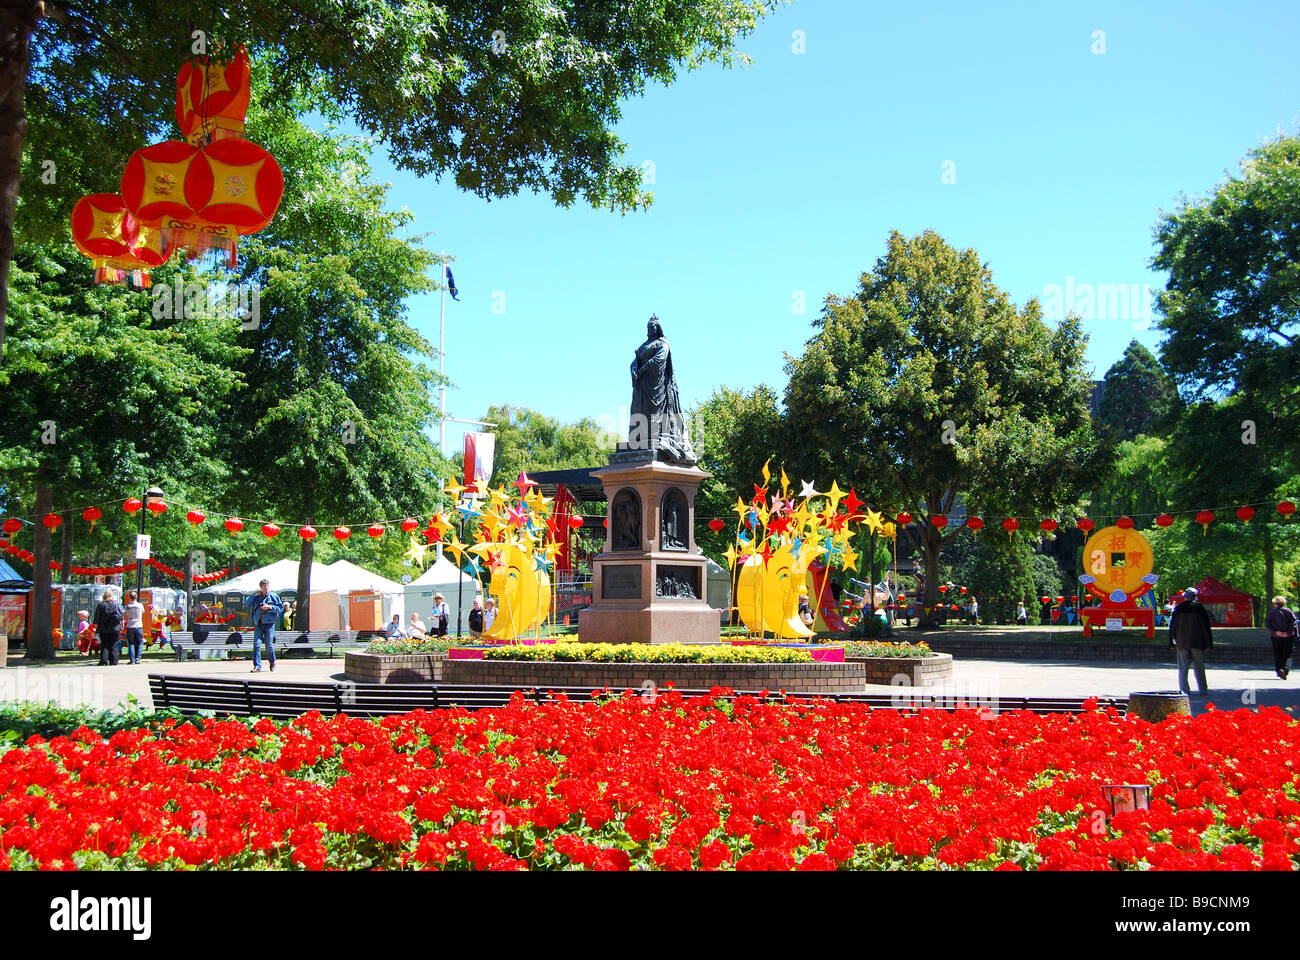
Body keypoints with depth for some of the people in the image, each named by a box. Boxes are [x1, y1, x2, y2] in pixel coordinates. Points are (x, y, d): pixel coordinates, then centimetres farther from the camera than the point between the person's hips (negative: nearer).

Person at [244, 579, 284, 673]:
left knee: (269, 645, 0)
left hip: (269, 623, -2)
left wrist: (270, 607, -12)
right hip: (258, 623, 2)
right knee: (257, 644, -9)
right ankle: (257, 666, -11)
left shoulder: (274, 596, 6)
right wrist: (254, 595, 3)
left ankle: (272, 663, 22)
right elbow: (248, 604, 12)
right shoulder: (256, 597, 15)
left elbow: (280, 608, 1)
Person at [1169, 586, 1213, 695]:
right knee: (1199, 667, 9)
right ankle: (1203, 689, 11)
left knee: (1183, 667, 4)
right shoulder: (1199, 607, -1)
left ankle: (1184, 689, -2)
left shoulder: (1178, 608, 2)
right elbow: (1206, 625, 1)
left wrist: (1171, 641, 10)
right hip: (1197, 642, -1)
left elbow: (1172, 626, 4)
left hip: (1182, 642, 1)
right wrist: (1209, 643, 7)